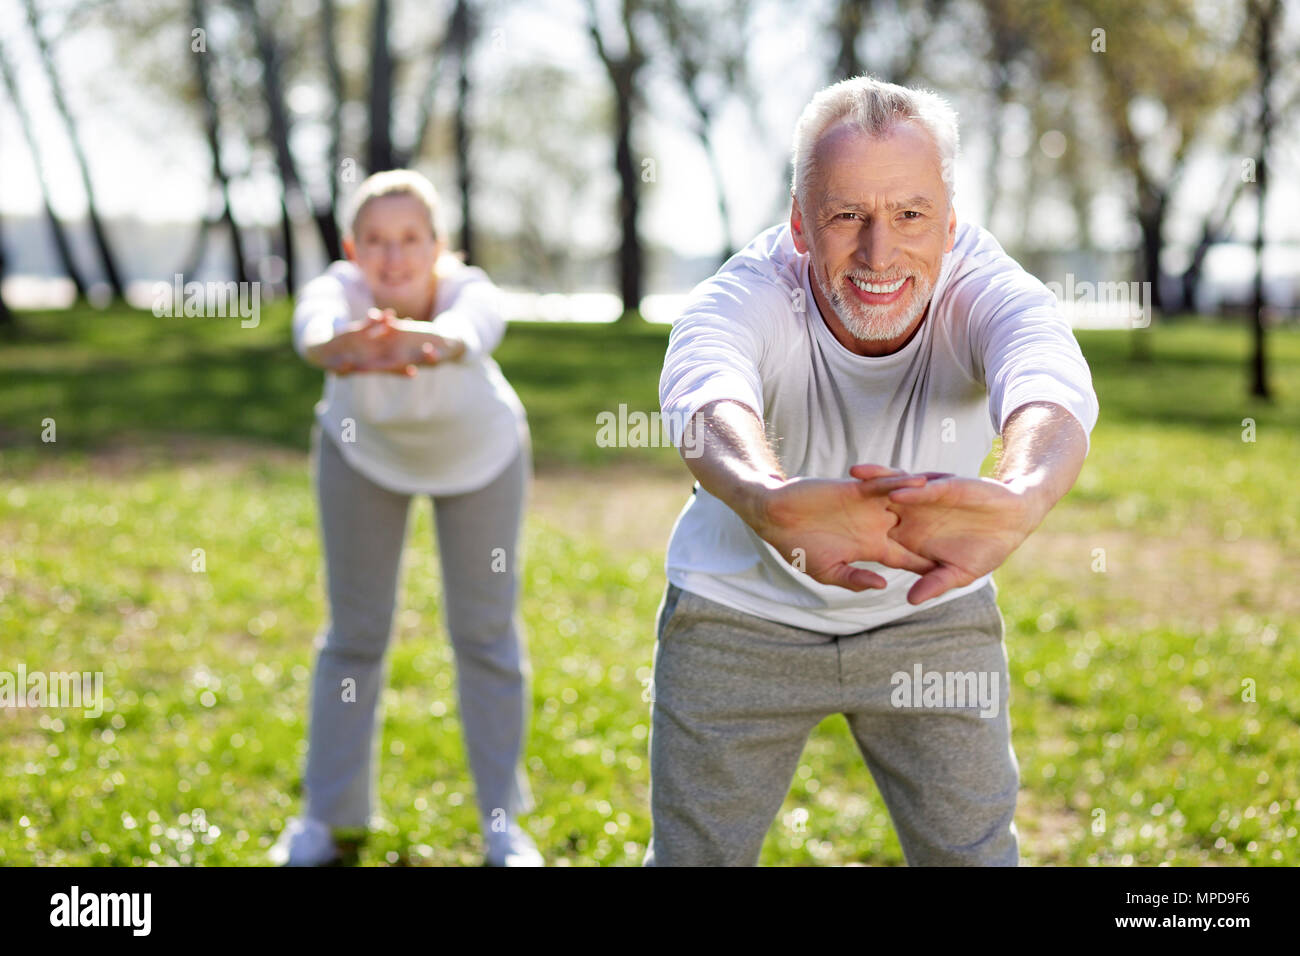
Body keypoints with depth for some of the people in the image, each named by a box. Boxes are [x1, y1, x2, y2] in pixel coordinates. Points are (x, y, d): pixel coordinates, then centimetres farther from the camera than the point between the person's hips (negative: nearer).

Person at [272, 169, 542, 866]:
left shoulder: (468, 290, -38)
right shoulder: (339, 290, -36)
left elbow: (468, 330, -62)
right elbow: (315, 327, -60)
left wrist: (421, 341, -86)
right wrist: (339, 347, -85)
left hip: (479, 455, -1)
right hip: (363, 453, 1)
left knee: (485, 633, 4)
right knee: (354, 632, 7)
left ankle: (503, 821, 19)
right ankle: (326, 815, 23)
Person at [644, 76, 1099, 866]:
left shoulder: (985, 290, -25)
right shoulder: (745, 297, -28)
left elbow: (1050, 390, -49)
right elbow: (707, 400, -52)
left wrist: (1020, 499, -74)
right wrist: (771, 501, -77)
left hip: (933, 612, 1)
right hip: (741, 613, -1)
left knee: (975, 852, 6)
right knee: (694, 855, 7)